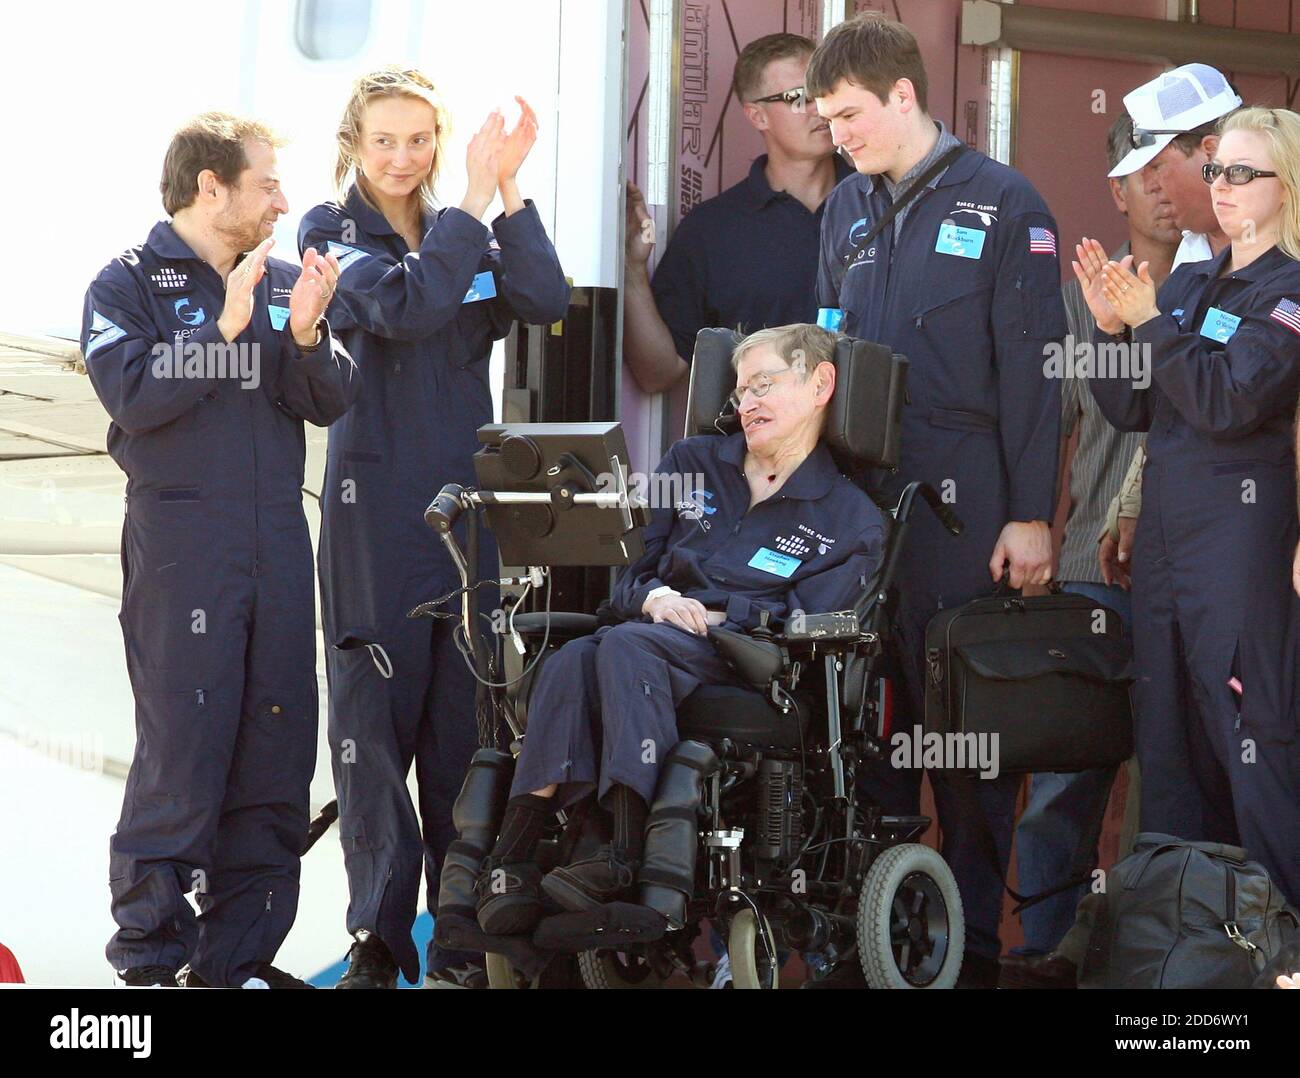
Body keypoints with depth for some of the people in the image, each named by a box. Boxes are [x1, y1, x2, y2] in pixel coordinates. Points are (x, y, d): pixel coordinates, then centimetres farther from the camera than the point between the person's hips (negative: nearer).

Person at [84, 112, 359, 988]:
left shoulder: (284, 281, 14)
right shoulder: (132, 284, 0)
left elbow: (333, 402, 6)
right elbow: (133, 395, -14)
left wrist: (303, 334, -11)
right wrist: (225, 330, -17)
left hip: (277, 545, 5)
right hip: (181, 545, -5)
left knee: (277, 751, 5)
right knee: (181, 751, -7)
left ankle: (240, 955, 14)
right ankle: (150, 955, 2)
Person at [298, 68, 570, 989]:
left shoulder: (466, 237, 13)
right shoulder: (333, 232, 0)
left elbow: (547, 302, -5)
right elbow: (403, 306, -18)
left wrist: (510, 192, -13)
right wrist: (474, 202, -18)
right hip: (375, 504, -4)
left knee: (466, 718, 3)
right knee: (375, 715, -3)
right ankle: (379, 939, 4)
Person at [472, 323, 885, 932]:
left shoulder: (850, 521, 12)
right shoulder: (693, 462, 24)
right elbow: (625, 571, 19)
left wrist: (715, 619, -12)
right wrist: (655, 598, -4)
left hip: (742, 666, -3)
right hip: (653, 632, 4)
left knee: (627, 645, -37)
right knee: (571, 662, -34)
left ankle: (625, 855, -51)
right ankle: (511, 854, -48)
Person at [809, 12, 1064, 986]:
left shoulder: (1003, 204, -4)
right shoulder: (846, 211, 14)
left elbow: (1031, 373, -7)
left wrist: (1031, 516, -11)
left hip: (961, 503, -5)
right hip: (857, 497, 6)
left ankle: (974, 937, 6)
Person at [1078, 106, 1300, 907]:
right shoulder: (1189, 284, 15)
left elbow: (1230, 402, -16)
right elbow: (1131, 410, 13)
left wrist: (1153, 324, -15)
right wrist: (1111, 327, -1)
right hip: (1164, 530, 8)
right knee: (1170, 741, 11)